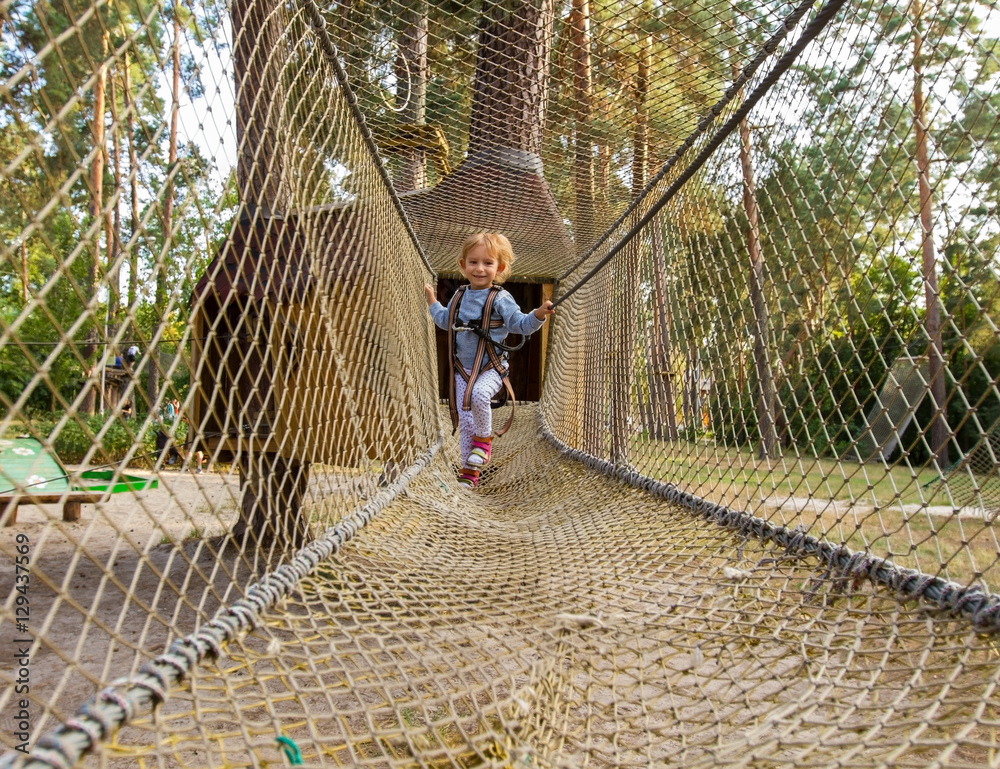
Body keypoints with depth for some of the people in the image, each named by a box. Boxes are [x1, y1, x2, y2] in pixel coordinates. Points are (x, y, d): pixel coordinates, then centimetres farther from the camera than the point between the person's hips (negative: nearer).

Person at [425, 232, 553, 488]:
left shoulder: (500, 299, -9)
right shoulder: (459, 296, 9)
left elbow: (521, 324, -14)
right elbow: (446, 321, 26)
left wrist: (538, 314, -31)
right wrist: (432, 301, 29)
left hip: (491, 369, -5)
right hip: (463, 369, 5)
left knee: (479, 395, -35)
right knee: (465, 420, 5)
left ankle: (484, 437, -6)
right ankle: (469, 471, 18)